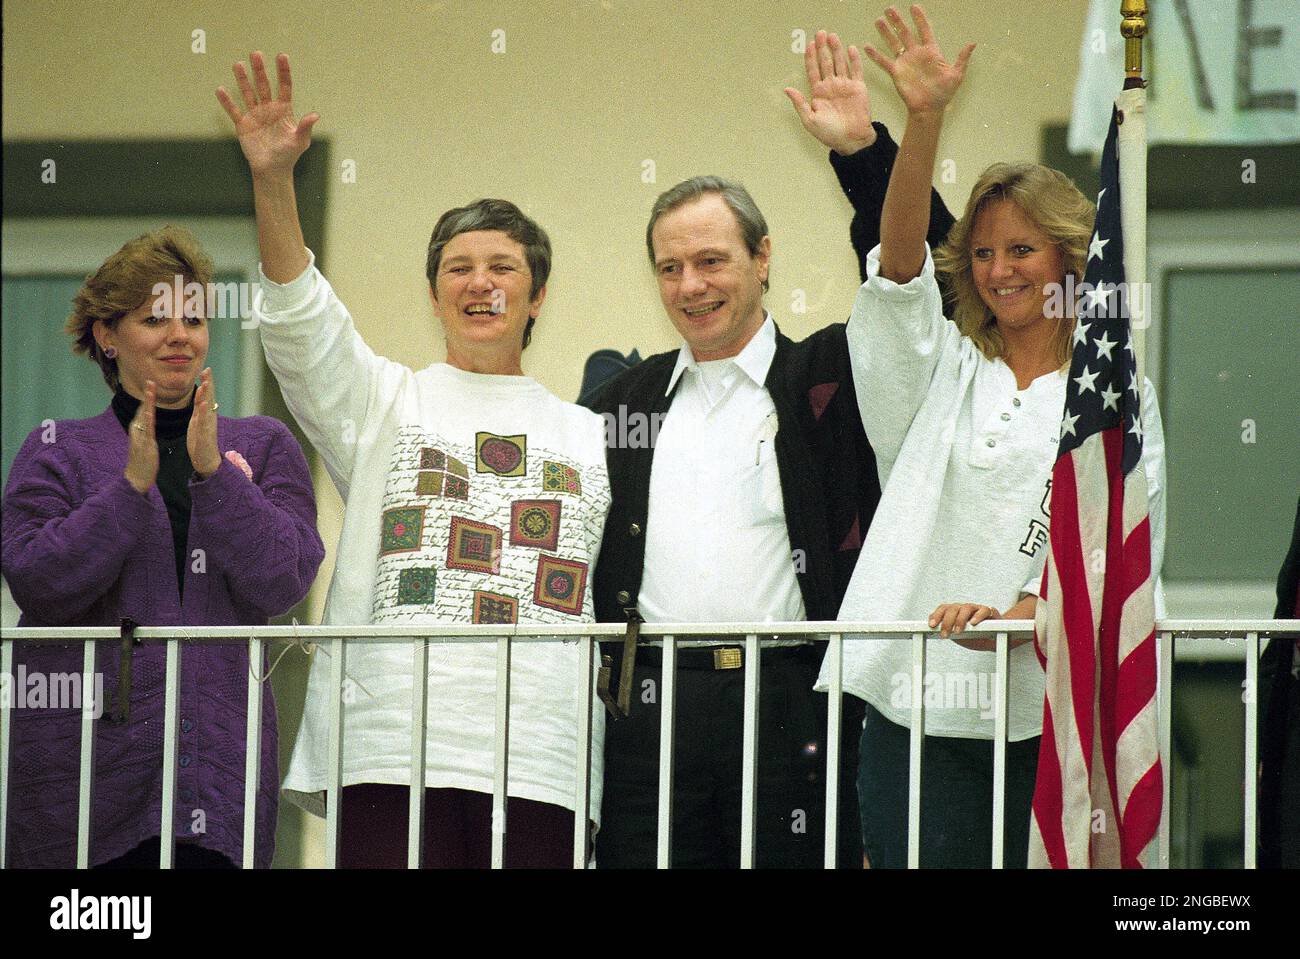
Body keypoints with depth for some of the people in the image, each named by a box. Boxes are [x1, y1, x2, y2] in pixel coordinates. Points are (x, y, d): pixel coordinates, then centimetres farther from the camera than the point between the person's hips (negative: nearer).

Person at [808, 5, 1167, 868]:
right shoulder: (944, 370, 14)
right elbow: (899, 264, -3)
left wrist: (1014, 617, -19)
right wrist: (924, 118, -17)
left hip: (1050, 711, -1)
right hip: (919, 705, 1)